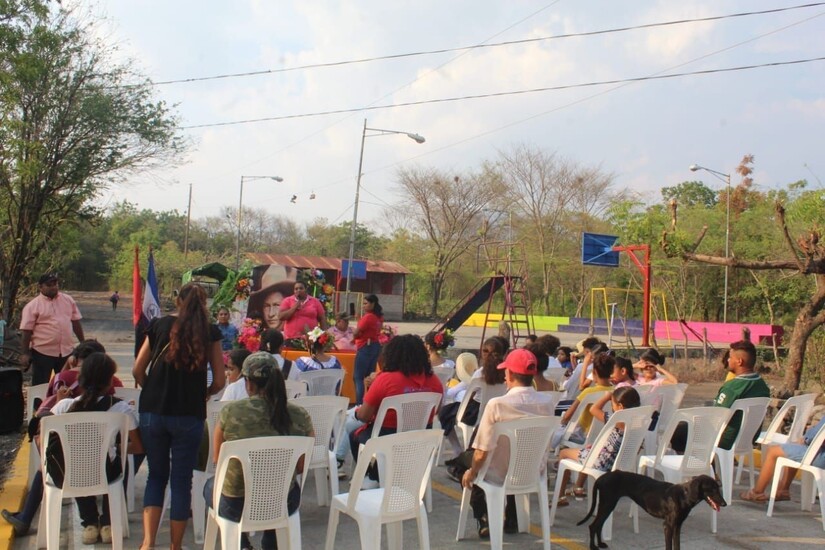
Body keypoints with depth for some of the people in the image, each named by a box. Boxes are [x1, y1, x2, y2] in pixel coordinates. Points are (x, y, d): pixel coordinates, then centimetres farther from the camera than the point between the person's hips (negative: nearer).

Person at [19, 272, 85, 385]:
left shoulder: (68, 300, 6)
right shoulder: (32, 306, -8)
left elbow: (76, 322, 12)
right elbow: (26, 331, -8)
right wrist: (25, 354, -10)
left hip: (66, 351, 4)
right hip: (42, 352, -4)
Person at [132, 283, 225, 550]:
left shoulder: (159, 325, 4)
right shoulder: (210, 332, 1)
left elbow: (138, 370, 5)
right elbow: (219, 381, -1)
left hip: (153, 411, 2)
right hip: (189, 415, -2)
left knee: (156, 475, 16)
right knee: (182, 480, 9)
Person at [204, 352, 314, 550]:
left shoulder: (230, 412, -16)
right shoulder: (300, 417, -13)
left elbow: (218, 460, 0)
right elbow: (301, 467, 0)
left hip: (236, 507, -1)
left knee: (210, 485, 33)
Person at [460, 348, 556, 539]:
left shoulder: (497, 404, -25)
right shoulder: (547, 402, -12)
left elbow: (482, 452, -20)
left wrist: (471, 473, -2)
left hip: (500, 476, -4)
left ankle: (485, 520, 24)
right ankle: (511, 519, 37)